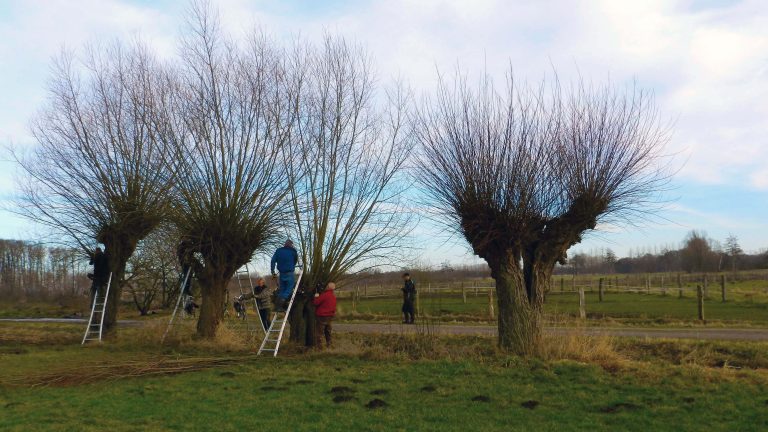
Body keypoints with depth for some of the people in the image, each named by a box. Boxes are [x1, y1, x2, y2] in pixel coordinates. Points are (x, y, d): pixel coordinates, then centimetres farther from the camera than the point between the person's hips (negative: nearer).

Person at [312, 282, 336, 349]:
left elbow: (315, 302, -19)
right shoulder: (334, 296, 7)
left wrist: (316, 297, 3)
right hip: (330, 316, 8)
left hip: (322, 316, -8)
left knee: (319, 332, -2)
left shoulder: (324, 295, -20)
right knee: (328, 331, 20)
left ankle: (319, 346, -4)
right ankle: (328, 345, 26)